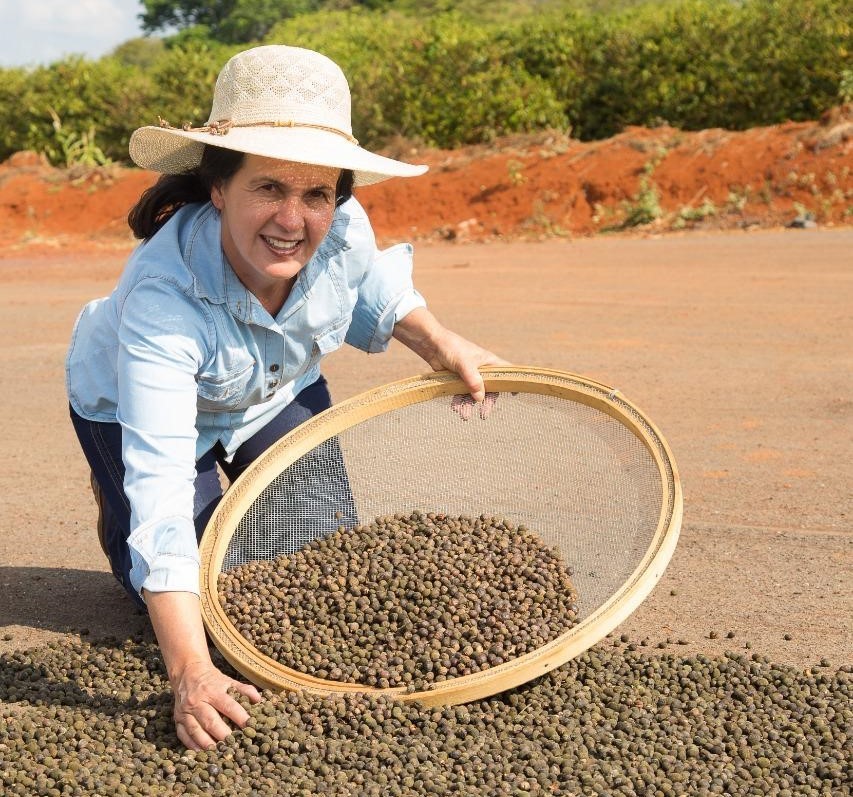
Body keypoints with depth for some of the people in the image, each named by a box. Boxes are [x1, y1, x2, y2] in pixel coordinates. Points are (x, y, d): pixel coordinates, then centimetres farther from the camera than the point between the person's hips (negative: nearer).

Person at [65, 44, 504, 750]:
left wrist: (439, 343, -20)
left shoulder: (343, 225, -32)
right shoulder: (162, 299, -46)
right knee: (210, 596, -6)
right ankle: (115, 513, 24)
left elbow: (375, 292, -2)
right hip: (136, 408, -4)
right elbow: (161, 485, -50)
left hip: (277, 397, 4)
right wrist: (191, 672, -56)